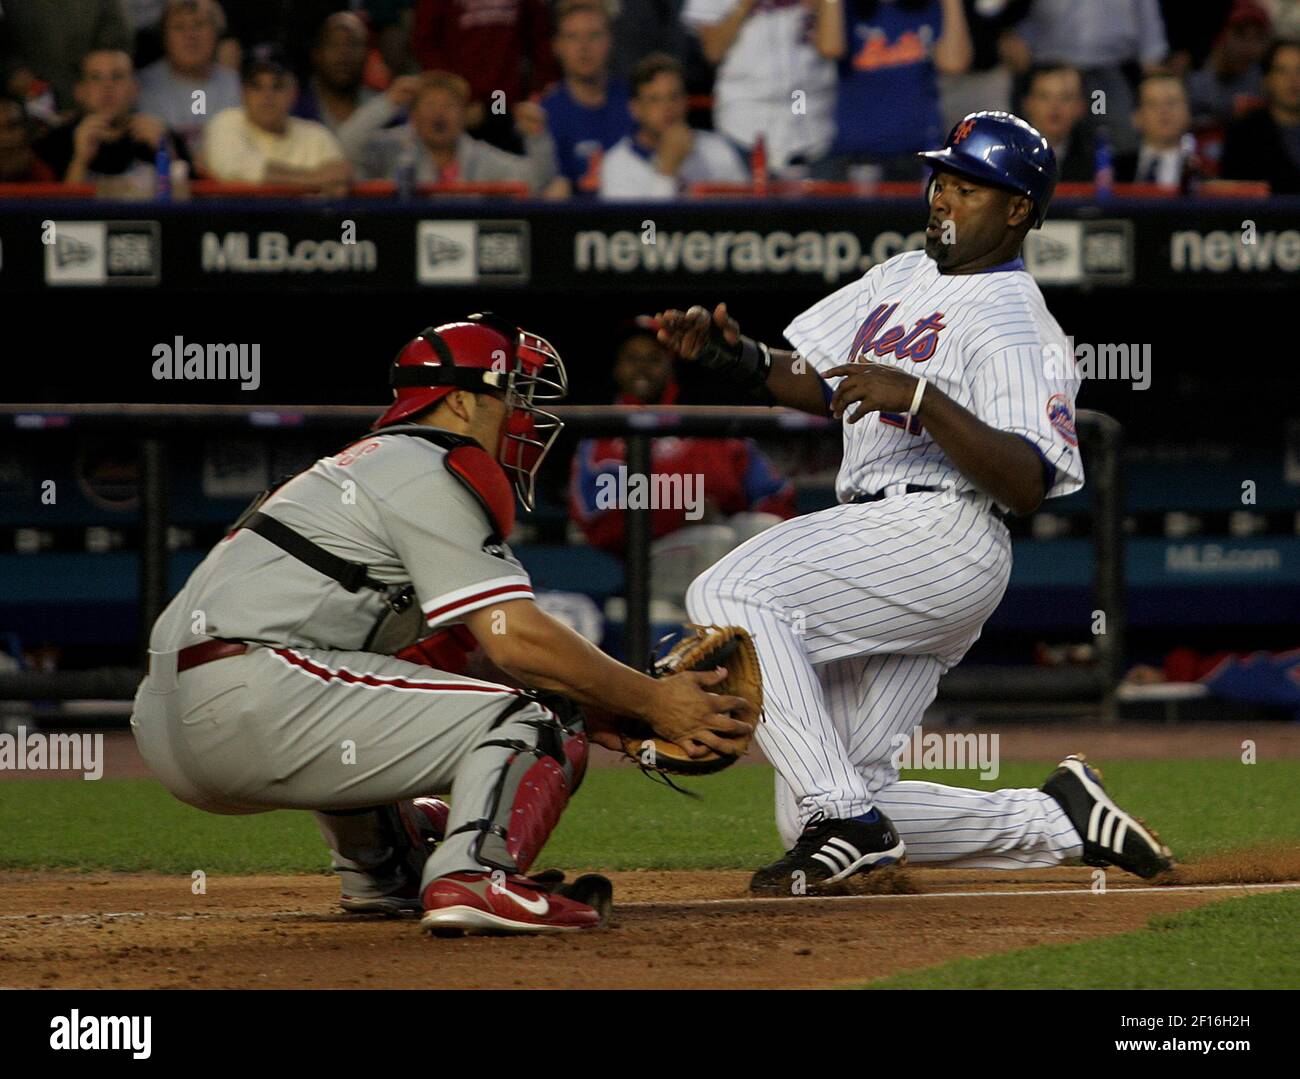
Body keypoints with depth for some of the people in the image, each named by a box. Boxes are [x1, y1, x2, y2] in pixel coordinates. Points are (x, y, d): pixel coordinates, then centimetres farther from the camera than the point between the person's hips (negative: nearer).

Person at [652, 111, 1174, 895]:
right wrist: (735, 356, 2)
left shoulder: (1016, 323, -7)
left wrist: (921, 397, -28)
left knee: (731, 595, -27)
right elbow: (819, 386, 21)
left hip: (941, 536, -9)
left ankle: (845, 818, -27)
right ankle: (1060, 820, 15)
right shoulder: (902, 278, 21)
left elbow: (1027, 485, -19)